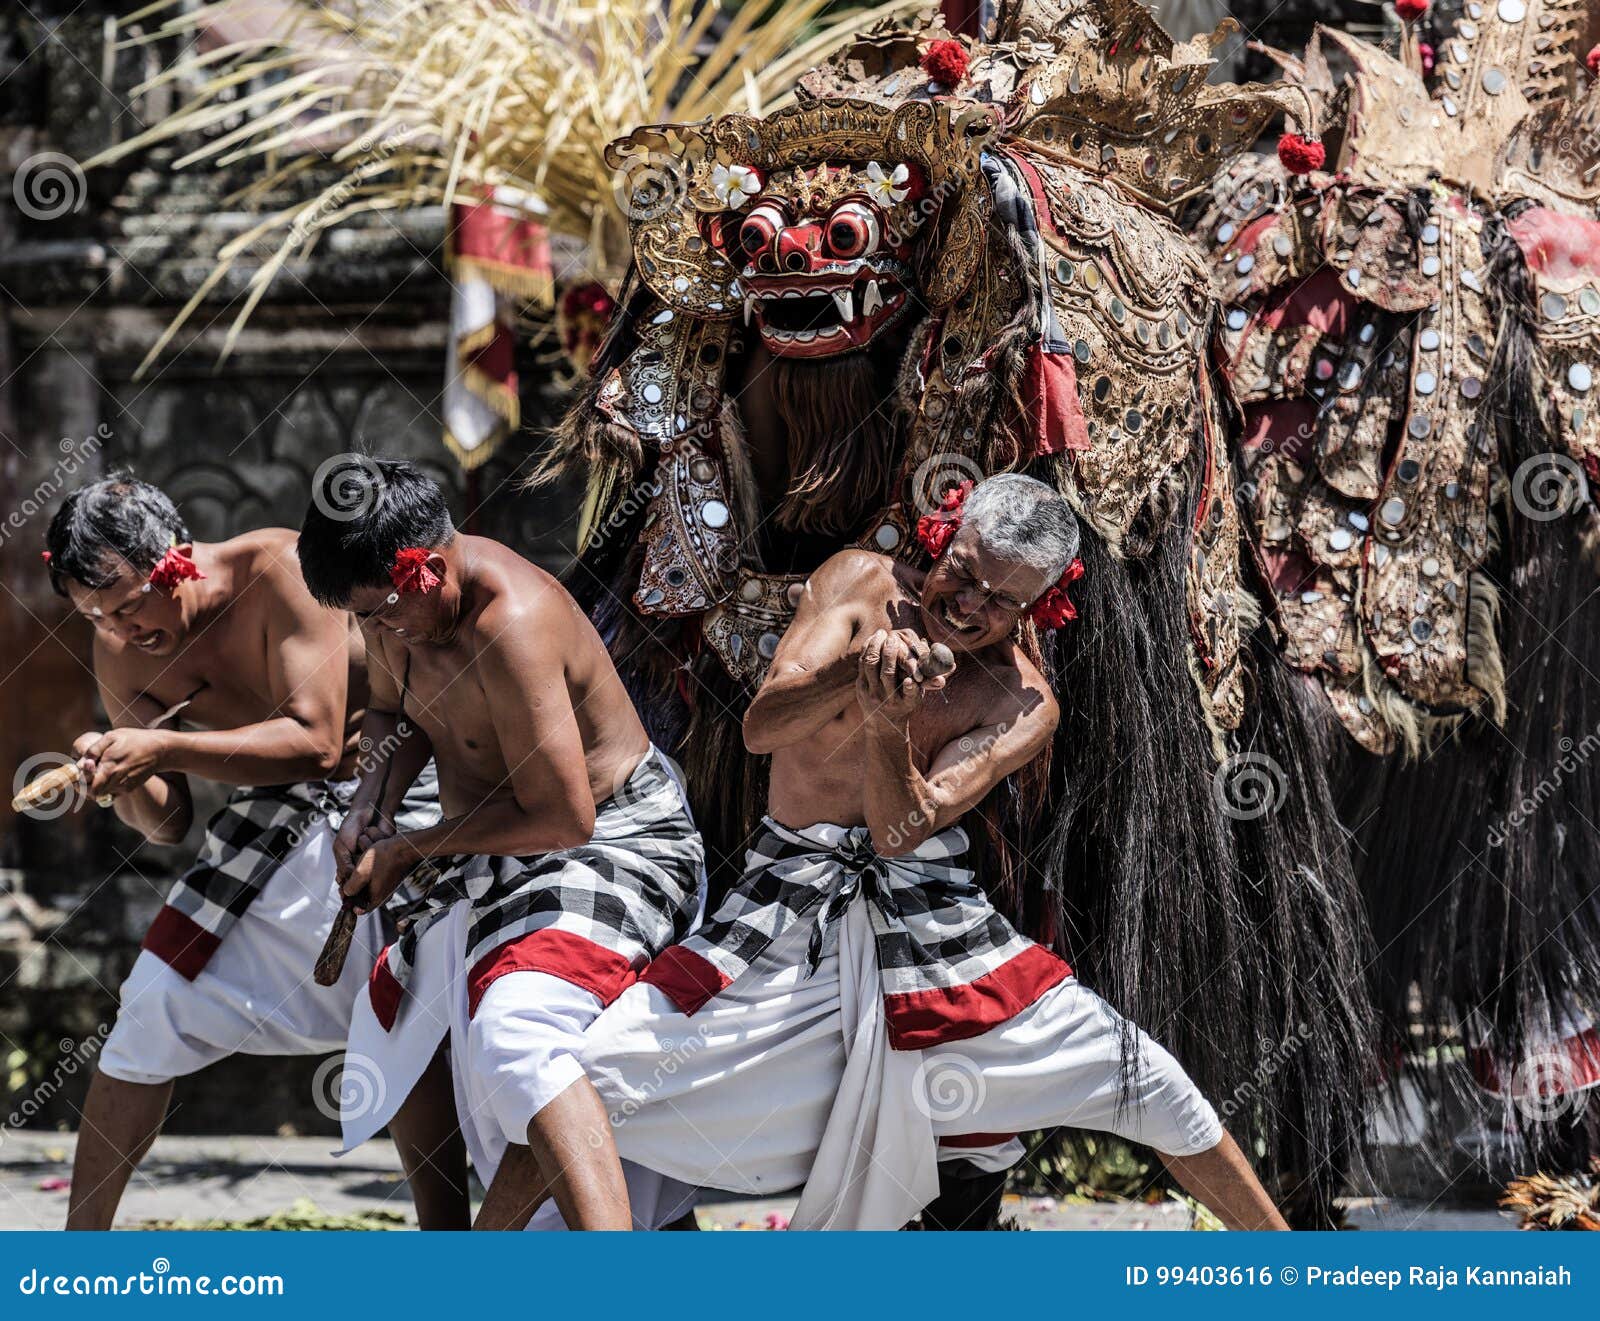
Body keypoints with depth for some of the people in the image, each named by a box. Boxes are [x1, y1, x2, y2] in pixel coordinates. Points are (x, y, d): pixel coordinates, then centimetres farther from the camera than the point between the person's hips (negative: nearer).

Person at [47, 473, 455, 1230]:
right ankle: (76, 1250, 9)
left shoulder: (279, 570, -26)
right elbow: (168, 826, -2)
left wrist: (161, 748, -38)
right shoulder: (120, 652, -8)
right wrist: (124, 781, -25)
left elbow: (314, 741, -32)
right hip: (275, 813, 5)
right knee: (156, 1002, -1)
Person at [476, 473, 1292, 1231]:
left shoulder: (1023, 707, -5)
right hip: (791, 909, 0)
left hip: (933, 917, 0)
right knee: (591, 1076, -13)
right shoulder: (861, 585, -3)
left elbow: (902, 829, -16)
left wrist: (890, 726, -35)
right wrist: (858, 674, -34)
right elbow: (760, 728, -16)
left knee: (1153, 1093, -5)